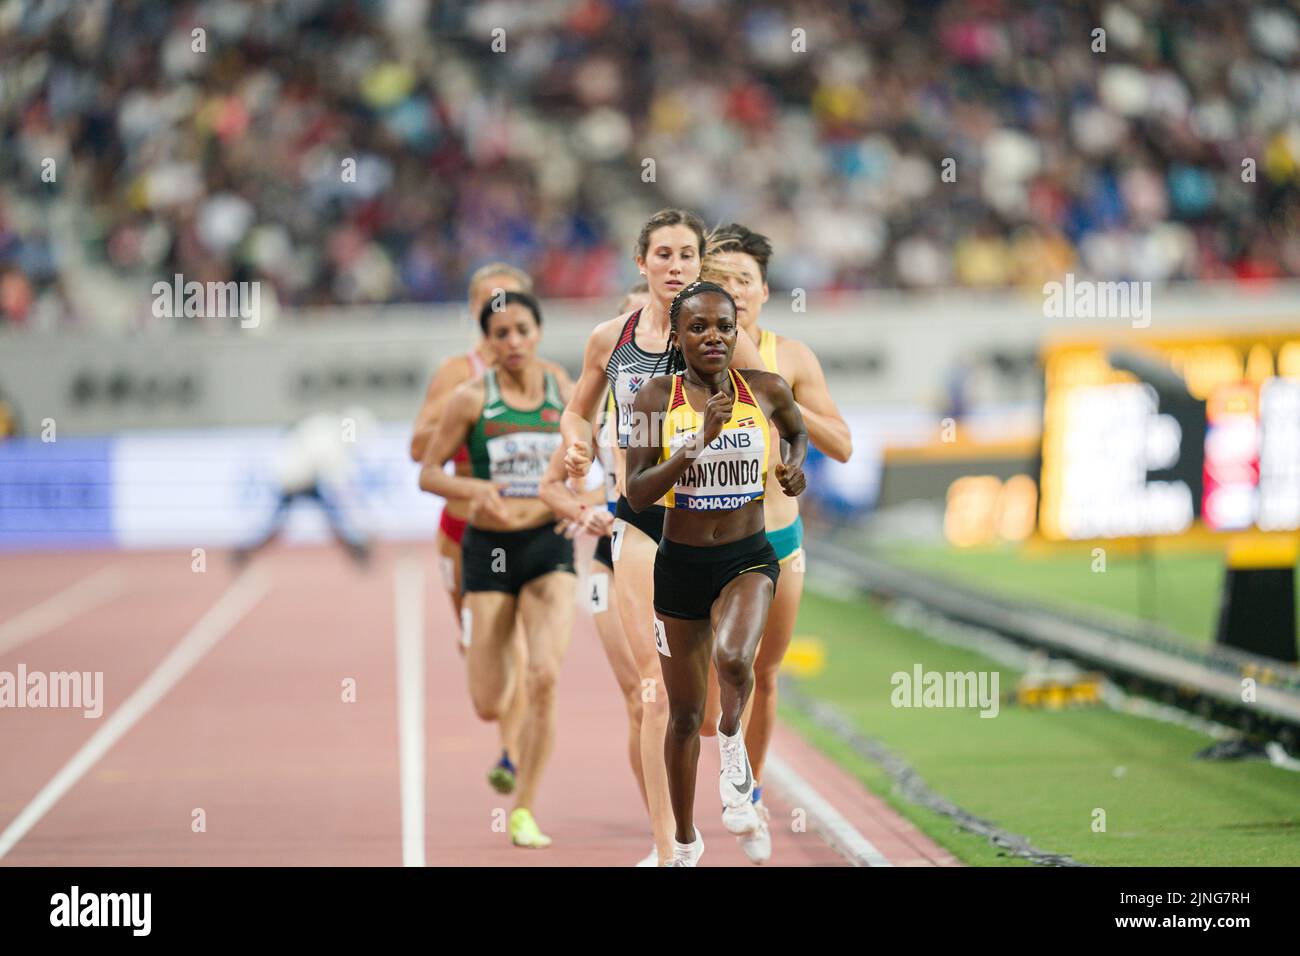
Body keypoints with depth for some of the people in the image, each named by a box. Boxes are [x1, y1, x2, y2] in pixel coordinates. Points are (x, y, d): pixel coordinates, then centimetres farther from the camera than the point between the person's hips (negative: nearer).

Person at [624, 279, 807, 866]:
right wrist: (699, 440, -24)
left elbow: (798, 428, 20)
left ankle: (732, 739, -1)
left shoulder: (766, 390, -4)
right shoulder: (658, 397, -8)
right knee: (685, 714, 12)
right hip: (680, 563, 0)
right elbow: (636, 495, -15)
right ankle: (685, 841, 31)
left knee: (733, 658, -34)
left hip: (747, 558, 0)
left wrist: (796, 465, 0)